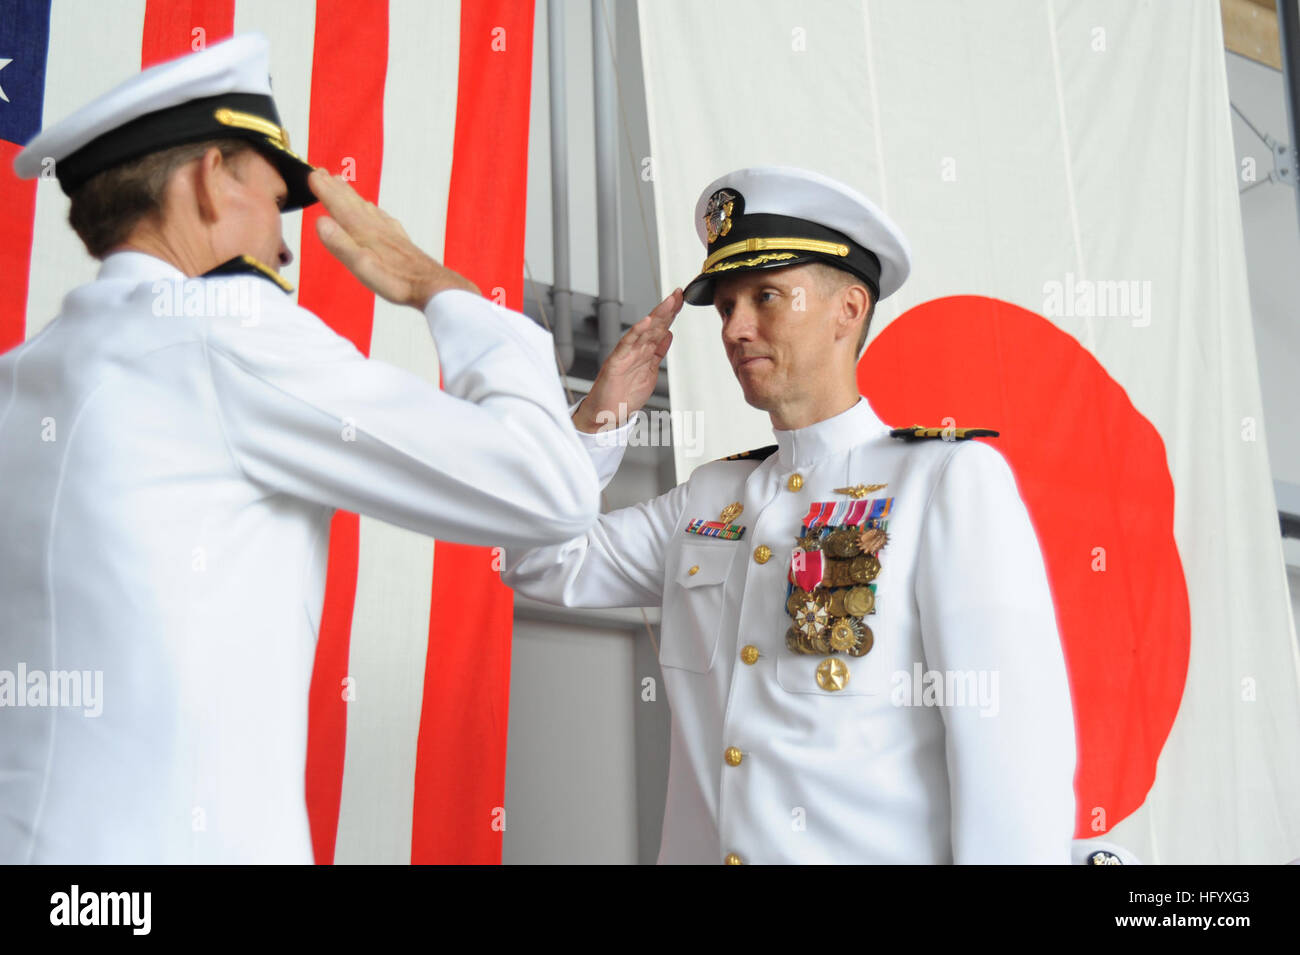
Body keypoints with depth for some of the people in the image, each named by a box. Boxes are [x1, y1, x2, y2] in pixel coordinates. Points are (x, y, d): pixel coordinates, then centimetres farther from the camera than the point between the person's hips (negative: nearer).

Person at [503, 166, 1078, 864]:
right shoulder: (704, 498, 12)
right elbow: (541, 564, 18)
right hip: (696, 846, 5)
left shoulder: (950, 479, -5)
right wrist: (599, 416, 7)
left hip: (879, 850, -5)